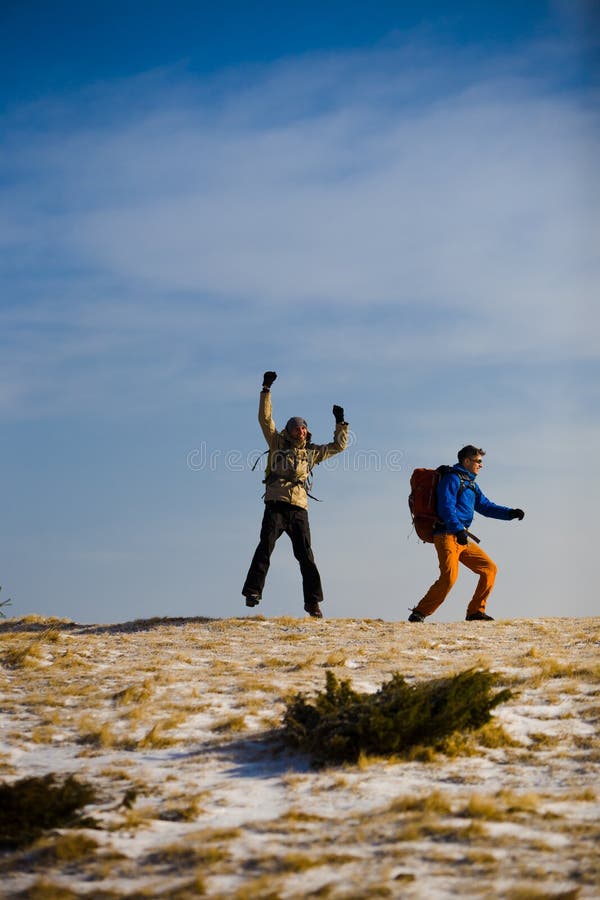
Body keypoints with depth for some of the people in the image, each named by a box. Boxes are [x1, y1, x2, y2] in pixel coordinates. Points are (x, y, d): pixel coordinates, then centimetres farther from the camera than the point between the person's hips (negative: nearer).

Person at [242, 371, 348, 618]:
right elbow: (265, 418, 8)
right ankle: (253, 592, -20)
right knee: (265, 546, -16)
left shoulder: (312, 451, 20)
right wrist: (266, 390, 3)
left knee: (305, 554, -2)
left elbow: (339, 446, 29)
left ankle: (312, 601, -1)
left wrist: (340, 423, 21)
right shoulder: (278, 444, 14)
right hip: (276, 504, -2)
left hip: (298, 507, 2)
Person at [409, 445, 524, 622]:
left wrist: (511, 513, 14)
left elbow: (485, 506, 26)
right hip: (447, 535, -10)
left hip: (462, 538, 10)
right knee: (449, 576, -24)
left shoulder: (470, 483, 24)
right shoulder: (452, 478, -5)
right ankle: (419, 613, -16)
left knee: (490, 568, 5)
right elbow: (446, 507, -18)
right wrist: (458, 530, -29)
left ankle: (475, 611, 10)